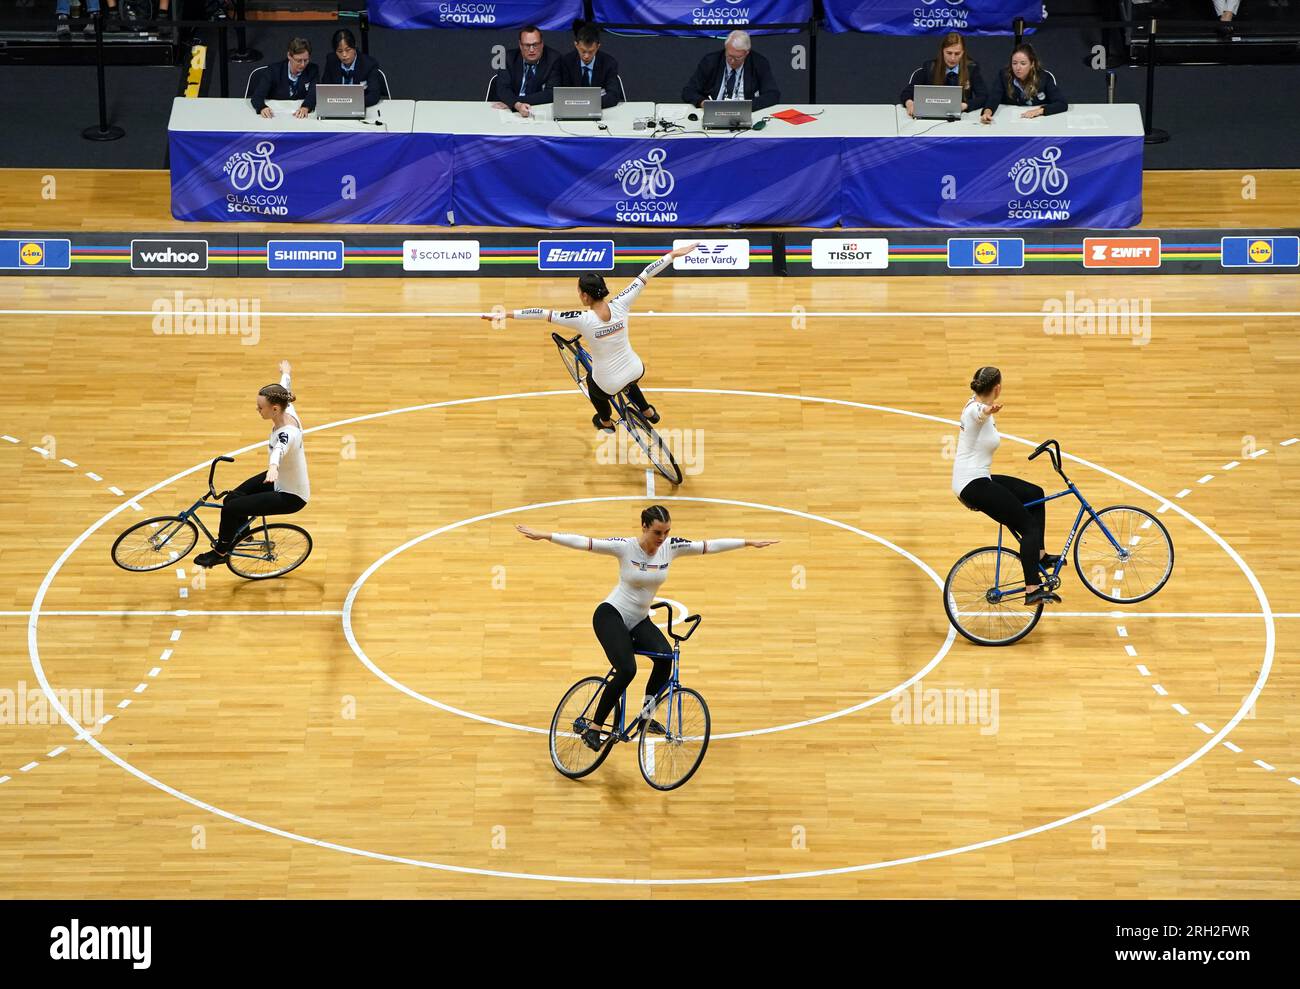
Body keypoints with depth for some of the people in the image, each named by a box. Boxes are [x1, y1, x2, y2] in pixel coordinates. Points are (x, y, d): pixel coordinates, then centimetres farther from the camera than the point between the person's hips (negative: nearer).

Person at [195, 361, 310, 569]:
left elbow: (279, 449, -60)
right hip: (281, 480, 9)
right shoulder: (287, 411, -9)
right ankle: (241, 532, 39)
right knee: (233, 498, 10)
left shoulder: (288, 433, -35)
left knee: (231, 508, -12)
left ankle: (220, 553, 12)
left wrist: (273, 467, -82)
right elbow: (284, 388, 15)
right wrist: (285, 372, 38)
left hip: (291, 497, -9)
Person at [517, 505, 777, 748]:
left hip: (639, 620, 5)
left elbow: (710, 545, -2)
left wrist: (749, 543, 0)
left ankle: (646, 714, -4)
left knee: (666, 656, -23)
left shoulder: (671, 547, -5)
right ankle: (594, 728, -14)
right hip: (611, 615, -5)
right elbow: (583, 542, -21)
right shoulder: (625, 547, -17)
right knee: (627, 670, -26)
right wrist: (543, 536, -27)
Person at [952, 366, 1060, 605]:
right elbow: (980, 412, -47)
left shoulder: (974, 402, 11)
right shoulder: (976, 409, -19)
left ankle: (1039, 555, 21)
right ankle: (1033, 590, -22)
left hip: (978, 480, 11)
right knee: (1029, 526, -13)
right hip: (973, 485, -11)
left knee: (1034, 494, 20)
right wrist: (989, 410, -71)